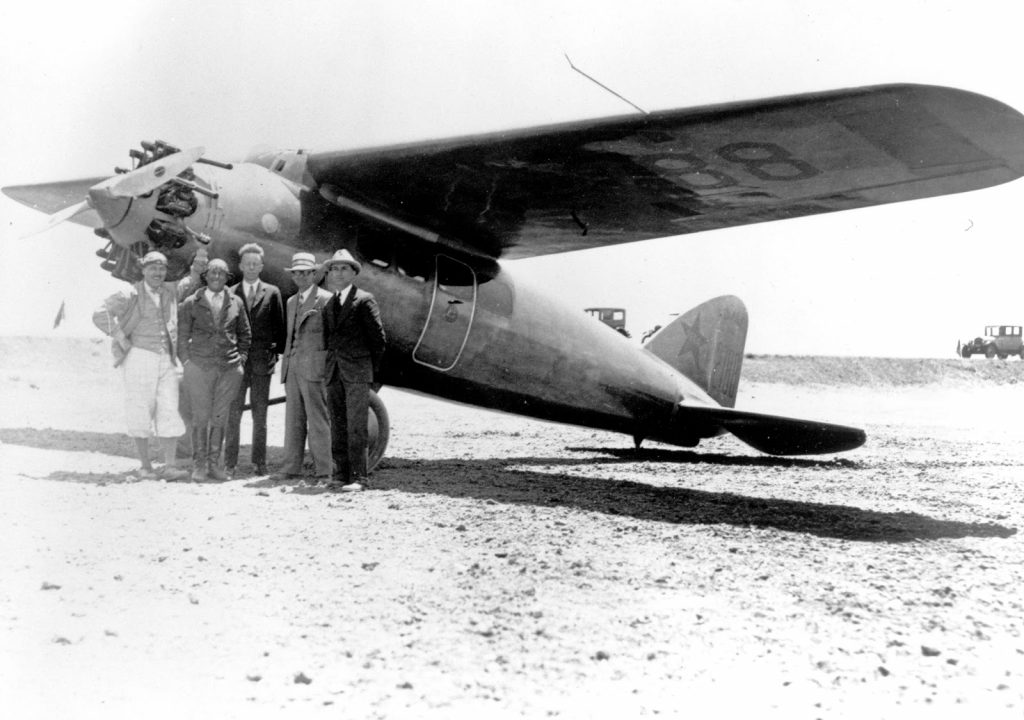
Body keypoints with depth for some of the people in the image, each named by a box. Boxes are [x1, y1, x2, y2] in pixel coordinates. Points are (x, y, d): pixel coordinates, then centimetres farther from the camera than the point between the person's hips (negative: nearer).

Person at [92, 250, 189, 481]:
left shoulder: (171, 292, 12)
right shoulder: (131, 296, -6)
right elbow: (100, 315, -13)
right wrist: (121, 338, -13)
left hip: (167, 359, 4)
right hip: (139, 357, -4)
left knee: (169, 411, -4)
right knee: (141, 412, -1)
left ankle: (170, 466, -4)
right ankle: (145, 466, 7)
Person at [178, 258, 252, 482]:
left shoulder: (236, 303, 9)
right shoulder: (191, 303, 3)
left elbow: (245, 334, 18)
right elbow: (182, 335, 6)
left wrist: (241, 359, 9)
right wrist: (187, 361, -2)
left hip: (230, 368, 2)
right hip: (199, 367, -2)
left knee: (220, 417, 4)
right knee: (201, 416, -3)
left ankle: (214, 463, 11)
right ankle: (199, 465, 3)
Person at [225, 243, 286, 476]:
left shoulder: (272, 293, 8)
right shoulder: (230, 293, 8)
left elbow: (279, 326, 8)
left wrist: (278, 352, -1)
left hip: (262, 360, 0)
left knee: (260, 414, 4)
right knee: (233, 413, 0)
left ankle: (259, 462, 10)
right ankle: (230, 463, 4)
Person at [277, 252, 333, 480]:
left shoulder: (326, 300, -3)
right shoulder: (291, 302, 20)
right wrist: (285, 365, 14)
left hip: (314, 367, -7)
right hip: (291, 366, 7)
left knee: (317, 420, -6)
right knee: (293, 419, 8)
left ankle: (323, 470, -2)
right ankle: (291, 467, 12)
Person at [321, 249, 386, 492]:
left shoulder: (364, 300, -2)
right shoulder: (329, 304, 17)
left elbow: (377, 338, -3)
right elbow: (328, 338, 18)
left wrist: (374, 372, -1)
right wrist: (328, 368, 8)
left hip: (357, 371, -6)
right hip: (333, 372, 6)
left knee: (356, 426, -8)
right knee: (337, 425, 6)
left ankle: (357, 477, -6)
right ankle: (340, 474, 10)